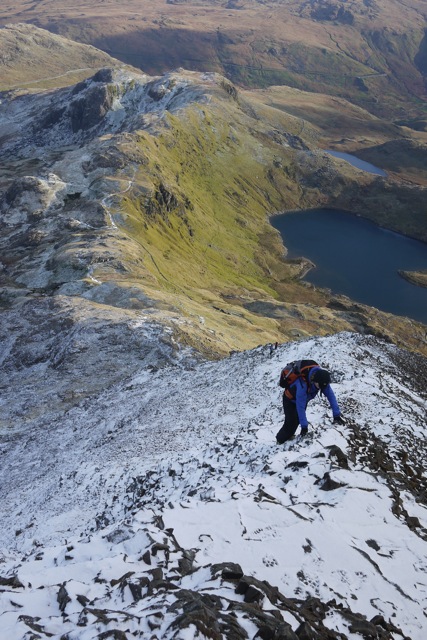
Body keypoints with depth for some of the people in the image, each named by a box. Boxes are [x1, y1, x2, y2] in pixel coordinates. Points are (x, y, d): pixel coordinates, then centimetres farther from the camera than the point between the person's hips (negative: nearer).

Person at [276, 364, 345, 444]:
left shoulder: (322, 380, -28)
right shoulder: (302, 384, -46)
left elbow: (331, 395, -22)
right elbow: (300, 407, -41)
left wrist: (337, 414, -27)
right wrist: (304, 425, -38)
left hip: (304, 399, 6)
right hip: (290, 400, -6)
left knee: (297, 421, 7)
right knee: (291, 422, -14)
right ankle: (280, 442, 7)